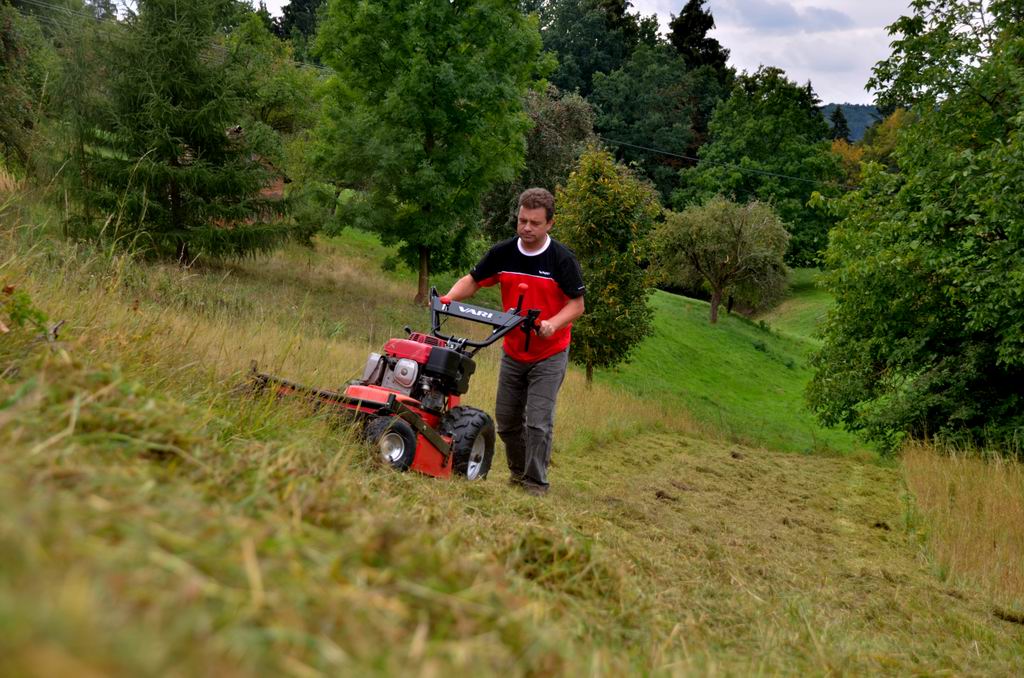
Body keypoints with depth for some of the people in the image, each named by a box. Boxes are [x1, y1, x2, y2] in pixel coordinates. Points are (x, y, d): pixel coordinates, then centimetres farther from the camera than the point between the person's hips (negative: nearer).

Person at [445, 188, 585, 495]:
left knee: (538, 421, -9)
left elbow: (577, 304, -14)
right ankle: (518, 472, 34)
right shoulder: (503, 253, -5)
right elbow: (473, 280, 3)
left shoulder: (563, 259, -16)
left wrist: (553, 324, -31)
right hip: (512, 352, 5)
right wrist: (450, 298, -17)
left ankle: (536, 483, 4)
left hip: (549, 355, -5)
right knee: (506, 420, 13)